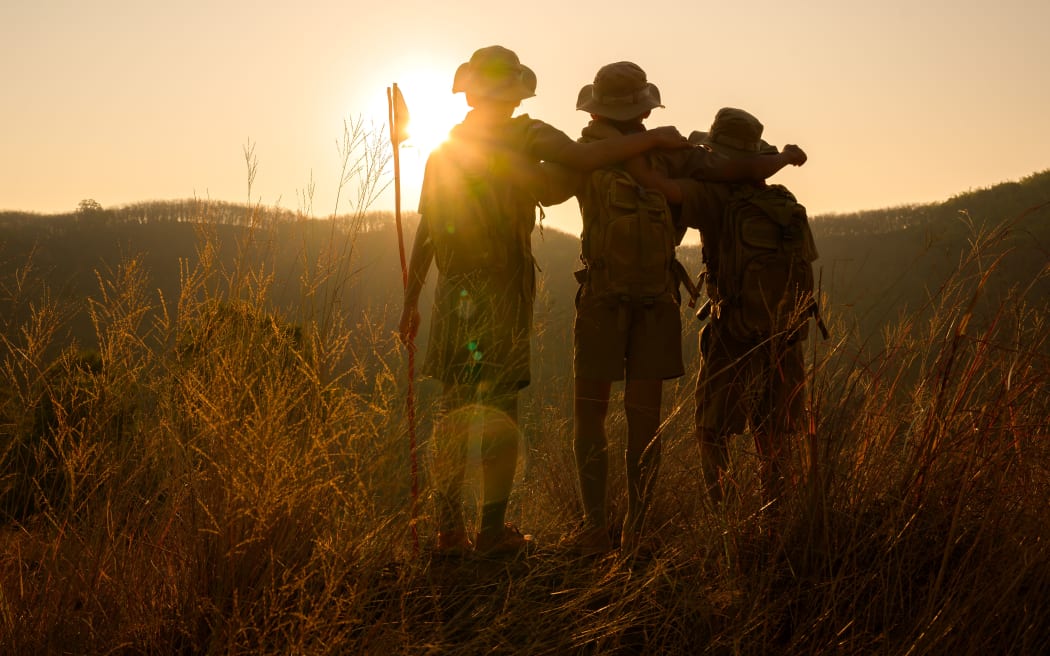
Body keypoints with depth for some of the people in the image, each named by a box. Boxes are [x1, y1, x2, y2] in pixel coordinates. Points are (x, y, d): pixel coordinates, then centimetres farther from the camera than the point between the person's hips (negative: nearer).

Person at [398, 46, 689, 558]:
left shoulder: (444, 149, 13)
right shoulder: (524, 136, -3)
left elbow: (424, 232, 13)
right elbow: (581, 159, -19)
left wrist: (410, 302, 17)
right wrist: (650, 139, -10)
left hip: (454, 292, 5)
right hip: (504, 291, -5)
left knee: (454, 409, 9)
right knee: (501, 411, -1)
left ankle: (449, 530, 9)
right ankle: (493, 530, 0)